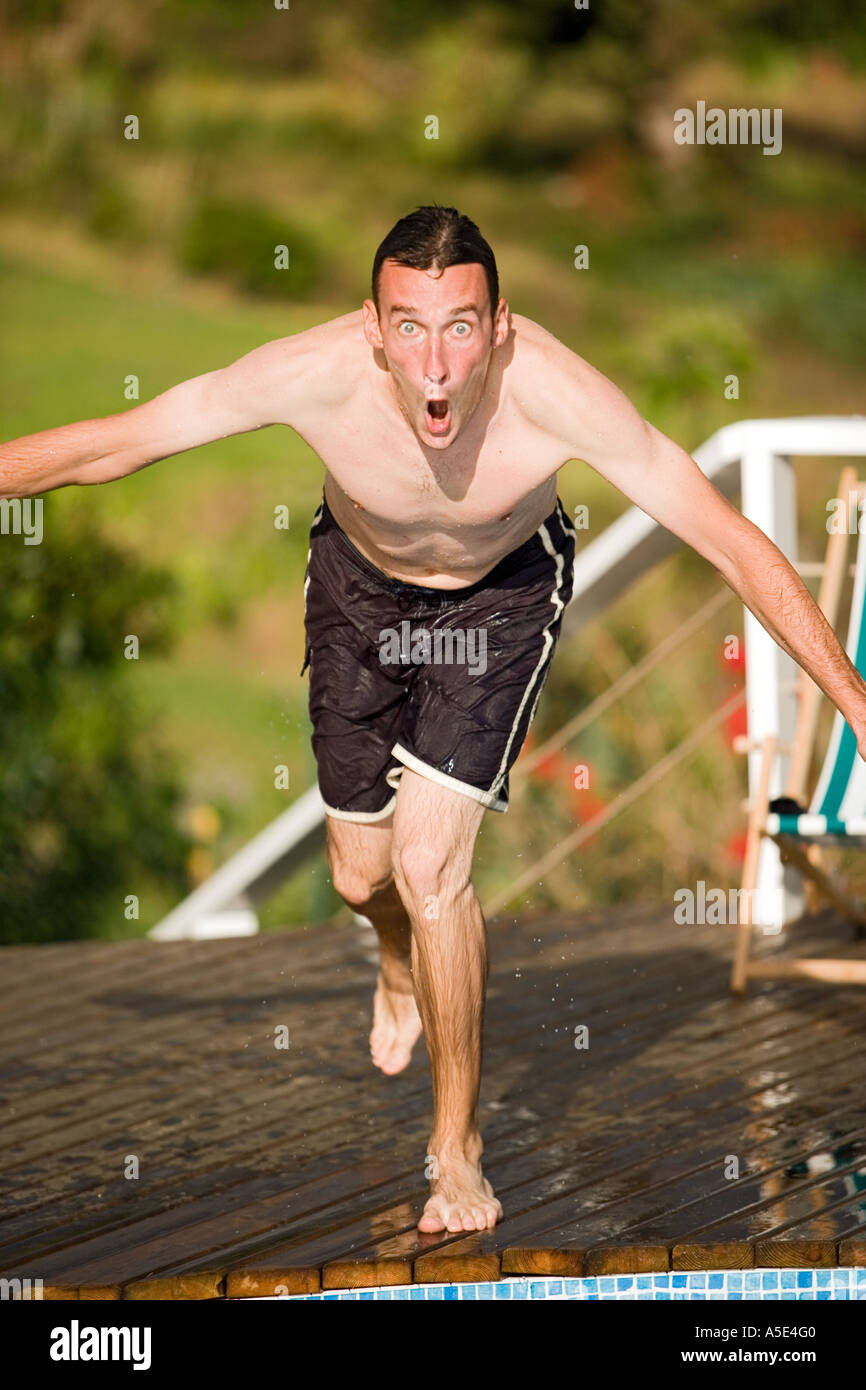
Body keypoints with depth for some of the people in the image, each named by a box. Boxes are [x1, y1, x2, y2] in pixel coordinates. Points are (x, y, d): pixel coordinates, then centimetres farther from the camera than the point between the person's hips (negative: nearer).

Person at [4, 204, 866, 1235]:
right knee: (362, 874, 12)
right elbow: (101, 447, -23)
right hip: (361, 581, 2)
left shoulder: (556, 395, -39)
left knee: (429, 867, -14)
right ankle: (402, 966, 52)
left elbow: (739, 548, -30)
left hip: (506, 590, -2)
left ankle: (457, 1149, 7)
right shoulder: (315, 377, -37)